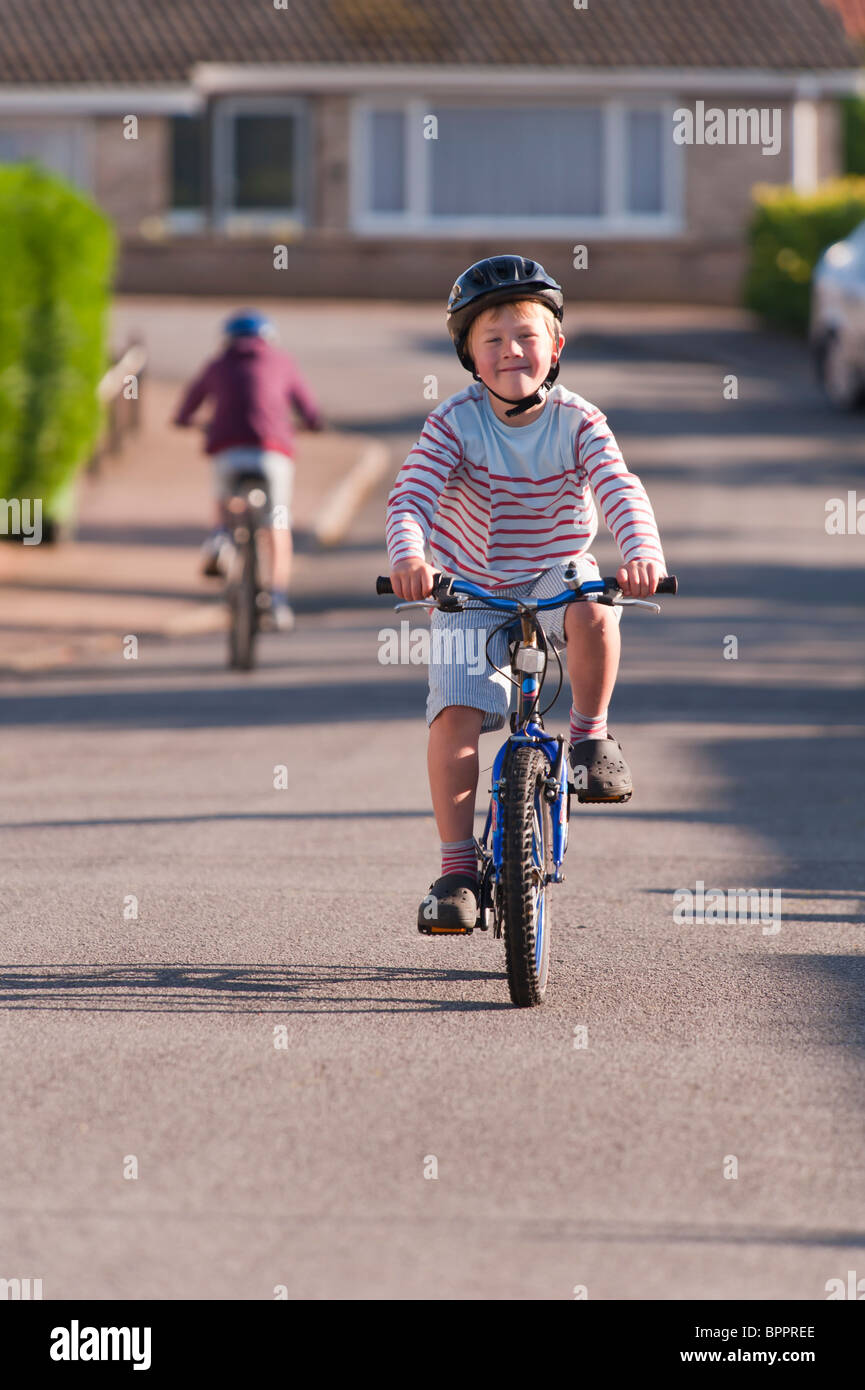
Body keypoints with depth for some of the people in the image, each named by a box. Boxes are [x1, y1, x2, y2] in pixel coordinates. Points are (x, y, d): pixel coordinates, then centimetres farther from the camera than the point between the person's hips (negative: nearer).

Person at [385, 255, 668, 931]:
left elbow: (621, 490, -26)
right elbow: (412, 494, -25)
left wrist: (643, 552, -47)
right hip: (471, 592, 0)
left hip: (556, 576, 0)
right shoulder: (454, 422, -14)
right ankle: (458, 868, -12)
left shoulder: (577, 422, -12)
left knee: (592, 610, -36)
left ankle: (591, 734, -10)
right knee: (455, 713, -19)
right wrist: (409, 554, -48)